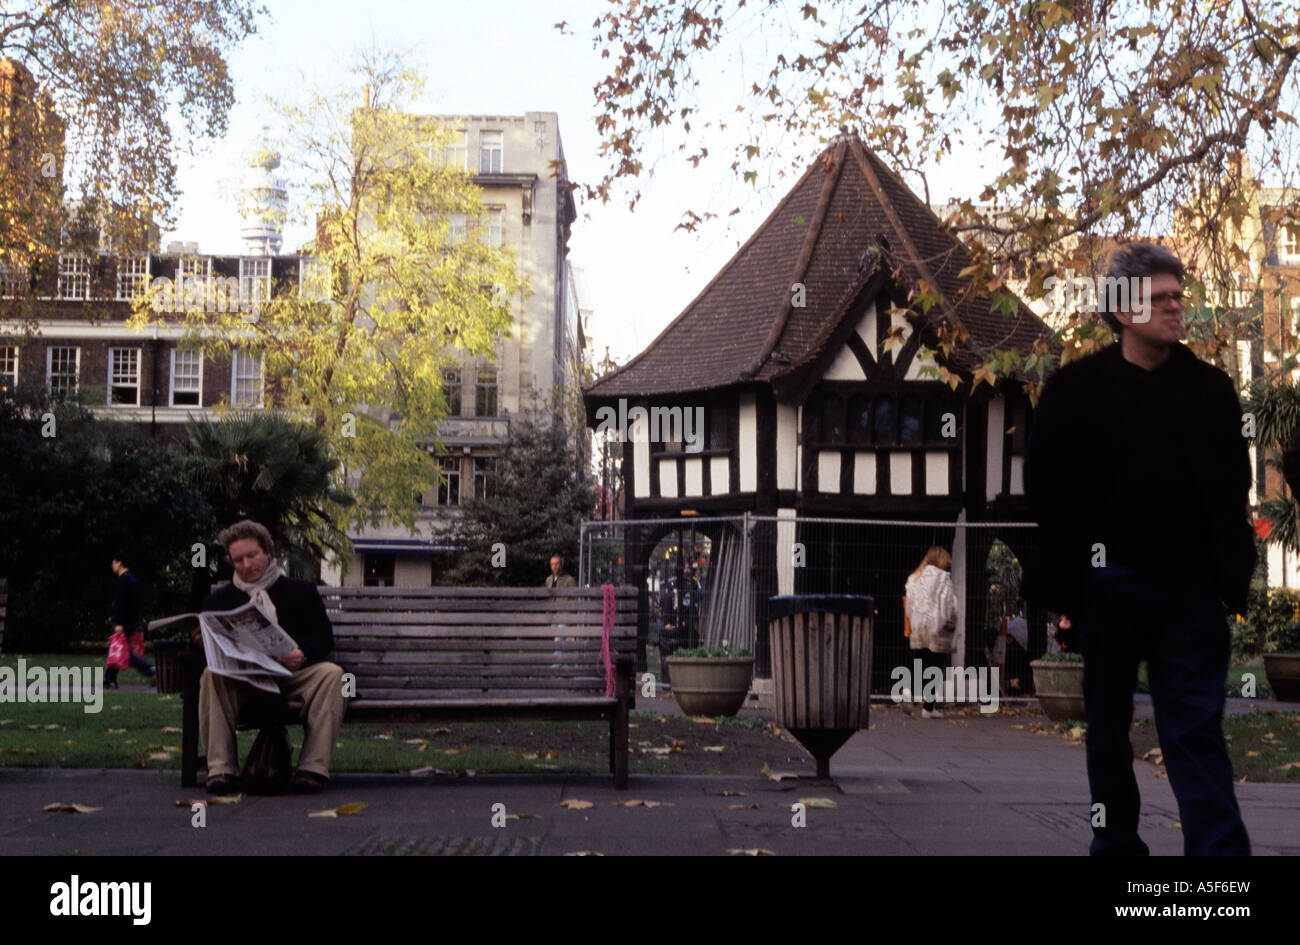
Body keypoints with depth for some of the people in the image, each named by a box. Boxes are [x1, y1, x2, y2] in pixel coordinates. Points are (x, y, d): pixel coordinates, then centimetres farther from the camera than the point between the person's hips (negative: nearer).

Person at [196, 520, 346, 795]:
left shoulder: (301, 591, 20)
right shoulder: (219, 600, 23)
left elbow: (324, 637, 7)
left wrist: (302, 653, -16)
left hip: (293, 674, 0)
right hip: (241, 682, 0)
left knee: (331, 674, -30)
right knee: (211, 675, -32)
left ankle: (314, 768, -34)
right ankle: (221, 769, -33)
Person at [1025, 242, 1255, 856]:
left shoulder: (1210, 388, 6)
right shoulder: (1075, 389, 0)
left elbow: (1233, 491, 8)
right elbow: (1045, 491, -2)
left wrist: (1231, 574, -2)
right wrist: (1058, 578, -9)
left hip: (1189, 587, 1)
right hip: (1108, 583, 0)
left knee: (1197, 728, 0)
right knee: (1108, 725, 12)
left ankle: (1219, 848, 0)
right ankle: (1116, 841, 25)